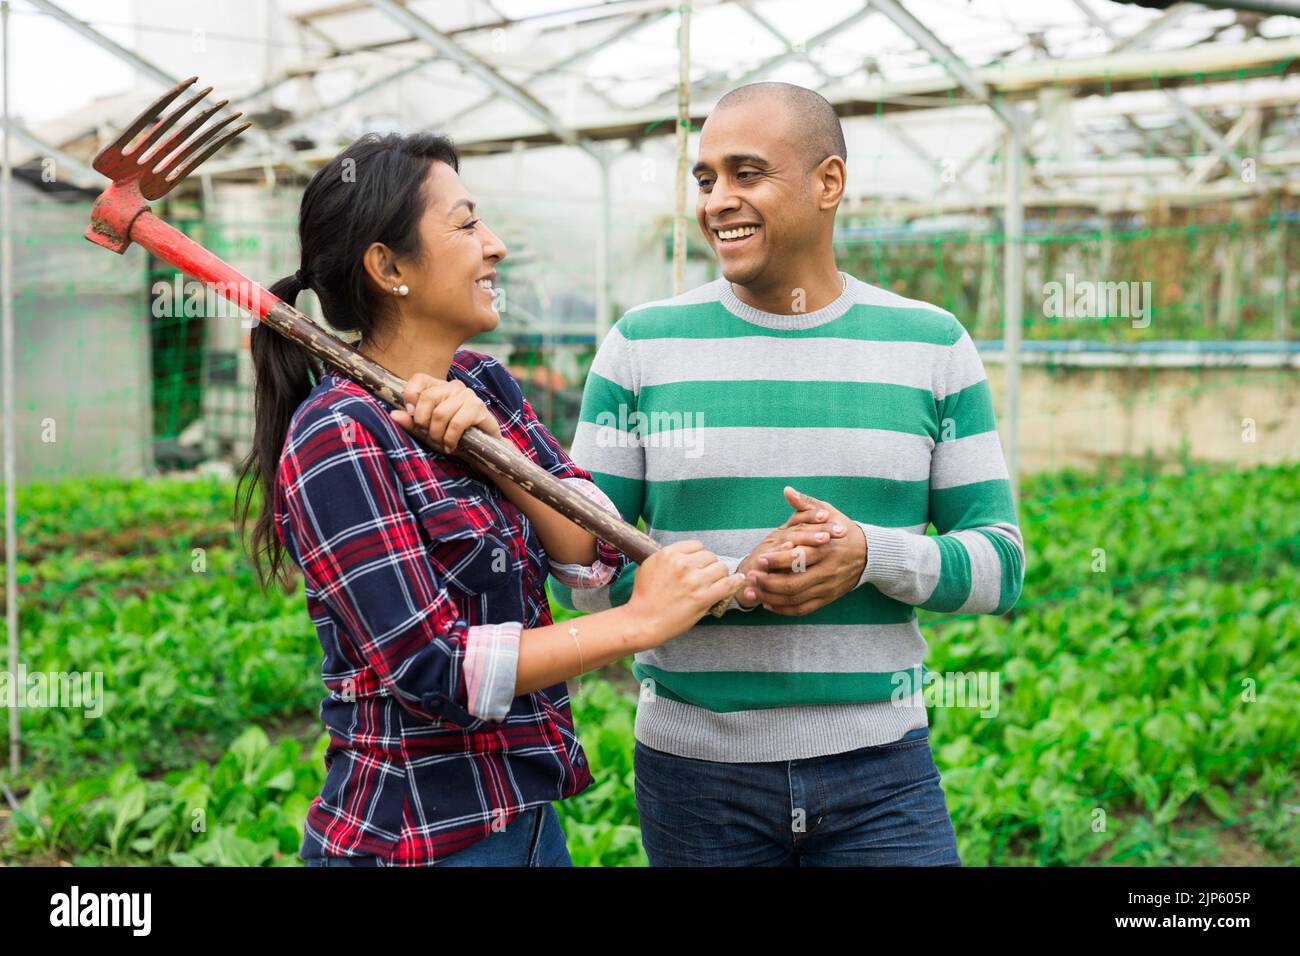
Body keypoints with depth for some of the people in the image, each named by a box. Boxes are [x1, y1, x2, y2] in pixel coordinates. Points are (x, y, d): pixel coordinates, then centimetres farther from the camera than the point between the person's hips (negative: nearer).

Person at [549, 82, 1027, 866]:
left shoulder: (932, 344, 2)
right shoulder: (643, 345, 0)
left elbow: (1001, 564, 2)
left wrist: (871, 555, -17)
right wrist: (732, 579, -17)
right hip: (693, 766, 0)